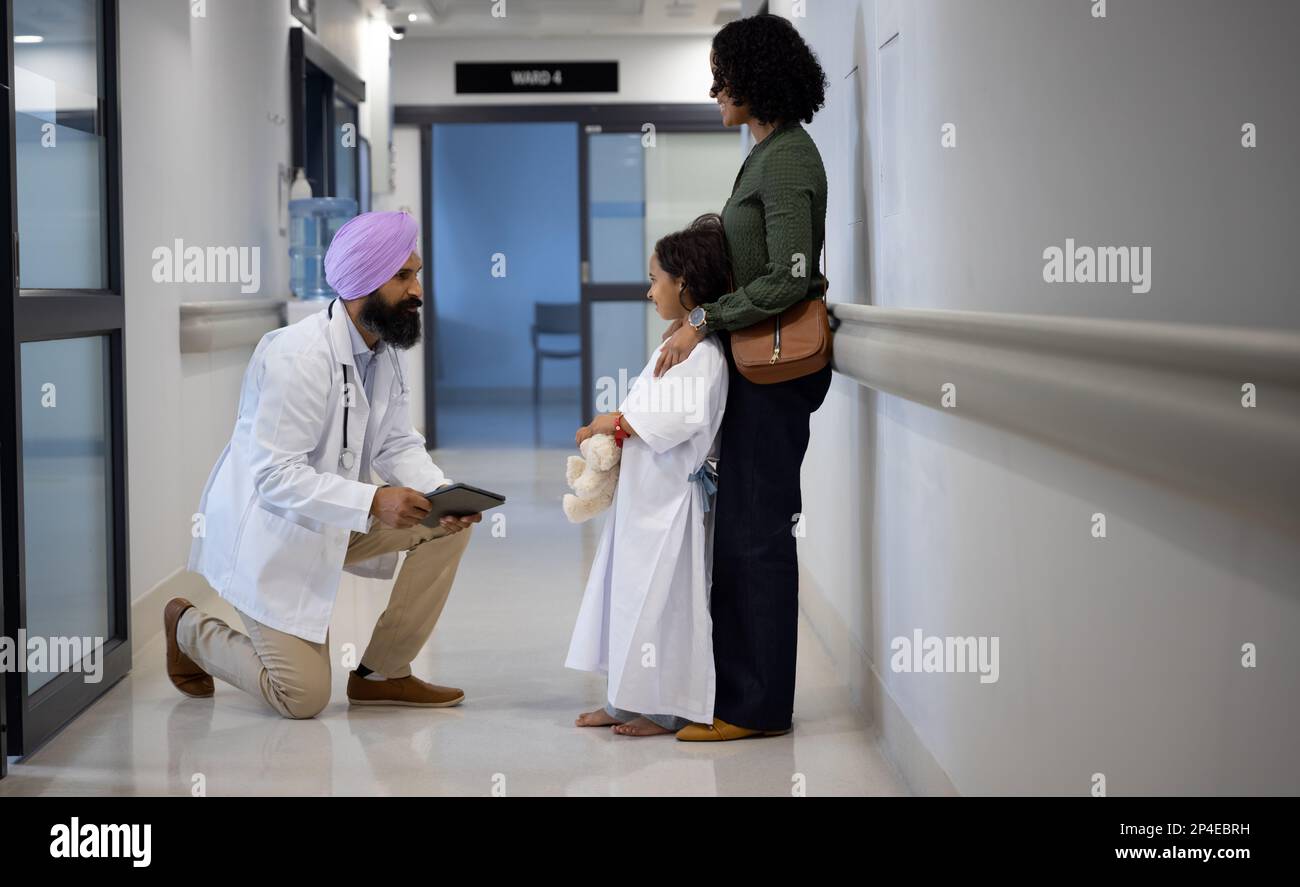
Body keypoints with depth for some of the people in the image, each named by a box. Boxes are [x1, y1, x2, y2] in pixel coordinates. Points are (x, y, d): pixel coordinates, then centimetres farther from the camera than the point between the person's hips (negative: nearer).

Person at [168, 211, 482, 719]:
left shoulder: (385, 349, -1)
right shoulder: (299, 356, -26)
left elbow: (397, 444, 3)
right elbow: (275, 477, -29)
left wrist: (442, 492, -17)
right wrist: (372, 502, -37)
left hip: (338, 520, 8)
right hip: (273, 530, -8)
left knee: (447, 523, -8)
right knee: (304, 698, -8)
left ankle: (382, 673, 4)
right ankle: (189, 630, 19)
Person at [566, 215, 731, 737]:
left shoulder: (701, 350, -17)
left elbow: (681, 417, -28)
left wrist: (616, 424, -19)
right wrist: (608, 431, 4)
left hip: (672, 499, -11)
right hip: (645, 496, 11)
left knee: (659, 598, -4)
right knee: (628, 592, 14)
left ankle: (667, 708, 6)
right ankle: (627, 700, 22)